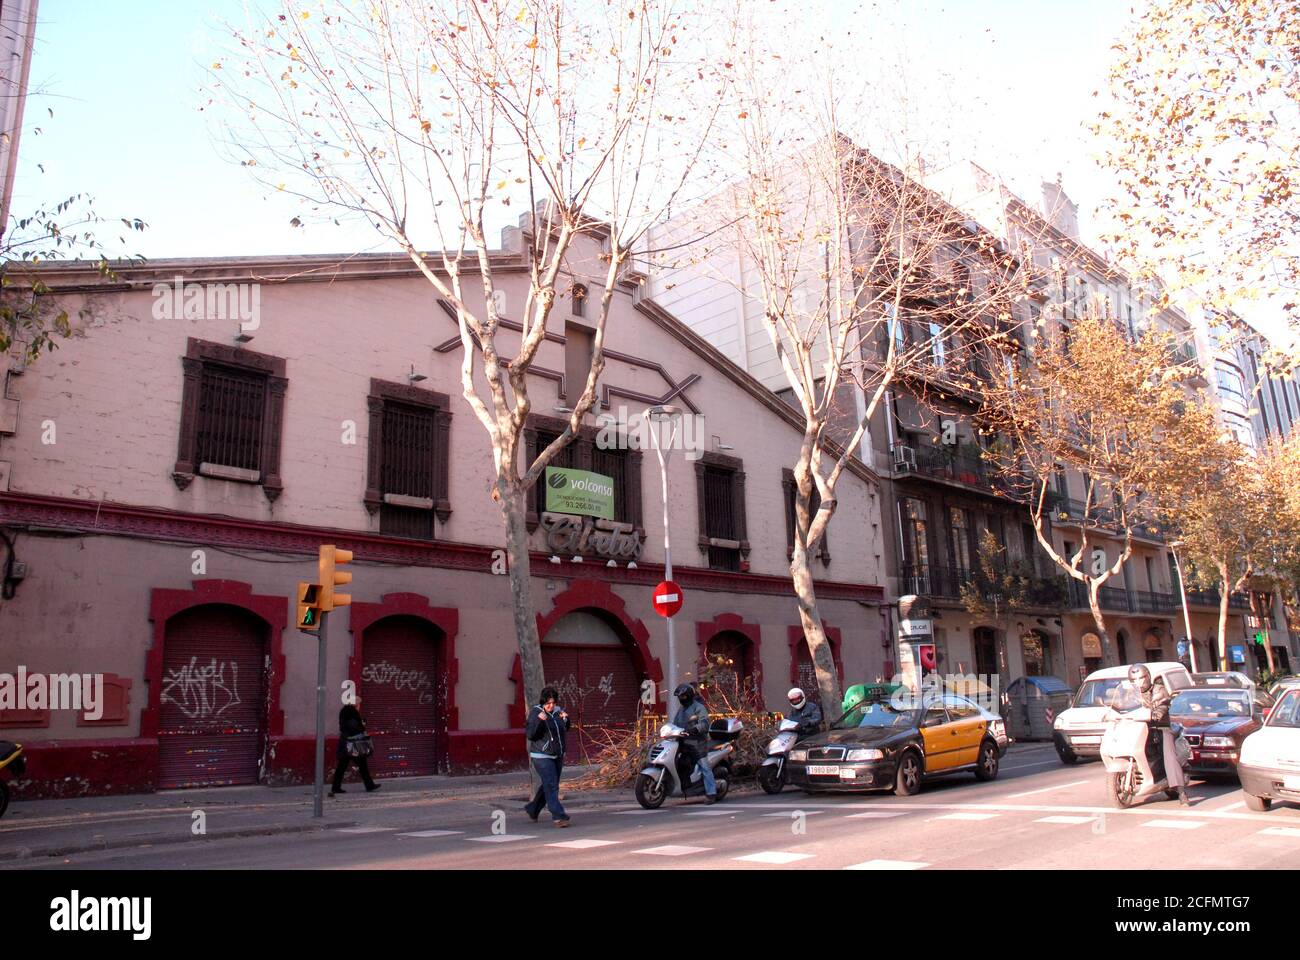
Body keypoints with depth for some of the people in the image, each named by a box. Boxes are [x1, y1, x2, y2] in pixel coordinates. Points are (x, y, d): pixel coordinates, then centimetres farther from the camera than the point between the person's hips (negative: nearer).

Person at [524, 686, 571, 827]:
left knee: (548, 786, 17)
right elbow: (531, 735, -18)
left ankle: (532, 809, 36)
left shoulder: (557, 711, 3)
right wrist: (539, 721, -32)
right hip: (542, 757, -7)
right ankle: (558, 816, -11)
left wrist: (565, 719, -7)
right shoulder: (535, 713, -12)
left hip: (557, 756, 7)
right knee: (551, 786, -12)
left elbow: (565, 730, 12)